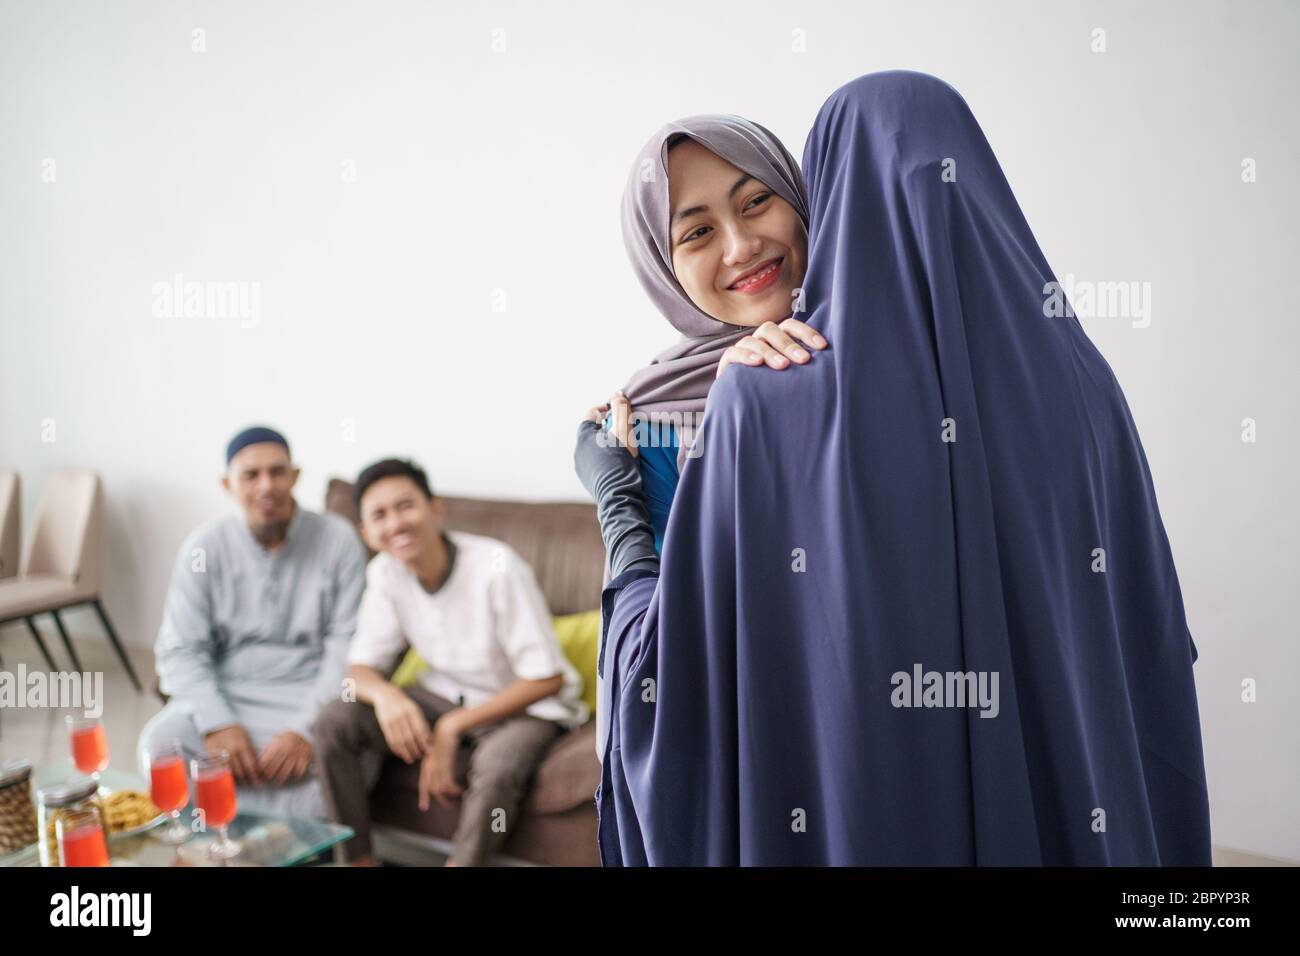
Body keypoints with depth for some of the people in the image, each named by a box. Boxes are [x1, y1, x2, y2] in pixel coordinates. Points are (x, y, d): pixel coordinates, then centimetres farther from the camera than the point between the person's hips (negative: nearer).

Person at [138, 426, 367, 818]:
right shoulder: (203, 547, 1)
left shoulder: (337, 540, -5)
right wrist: (218, 724, -21)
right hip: (224, 694, 2)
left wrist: (306, 728, -21)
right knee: (159, 742, -27)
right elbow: (181, 650, -3)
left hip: (310, 695, -1)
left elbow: (348, 648, -8)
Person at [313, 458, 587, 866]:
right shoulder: (385, 573, -8)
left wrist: (452, 728, -21)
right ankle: (357, 860, -1)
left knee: (496, 766, -37)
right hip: (447, 696, 5)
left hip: (524, 706, -5)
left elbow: (546, 679, -20)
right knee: (335, 721, -15)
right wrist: (385, 694, -28)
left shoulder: (497, 567, -25)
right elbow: (361, 668, -2)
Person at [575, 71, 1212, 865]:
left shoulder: (764, 397, -15)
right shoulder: (1078, 378, -5)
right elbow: (1151, 655, -1)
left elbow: (672, 666, -10)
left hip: (841, 822, -2)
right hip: (1055, 820, 3)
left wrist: (615, 500, 5)